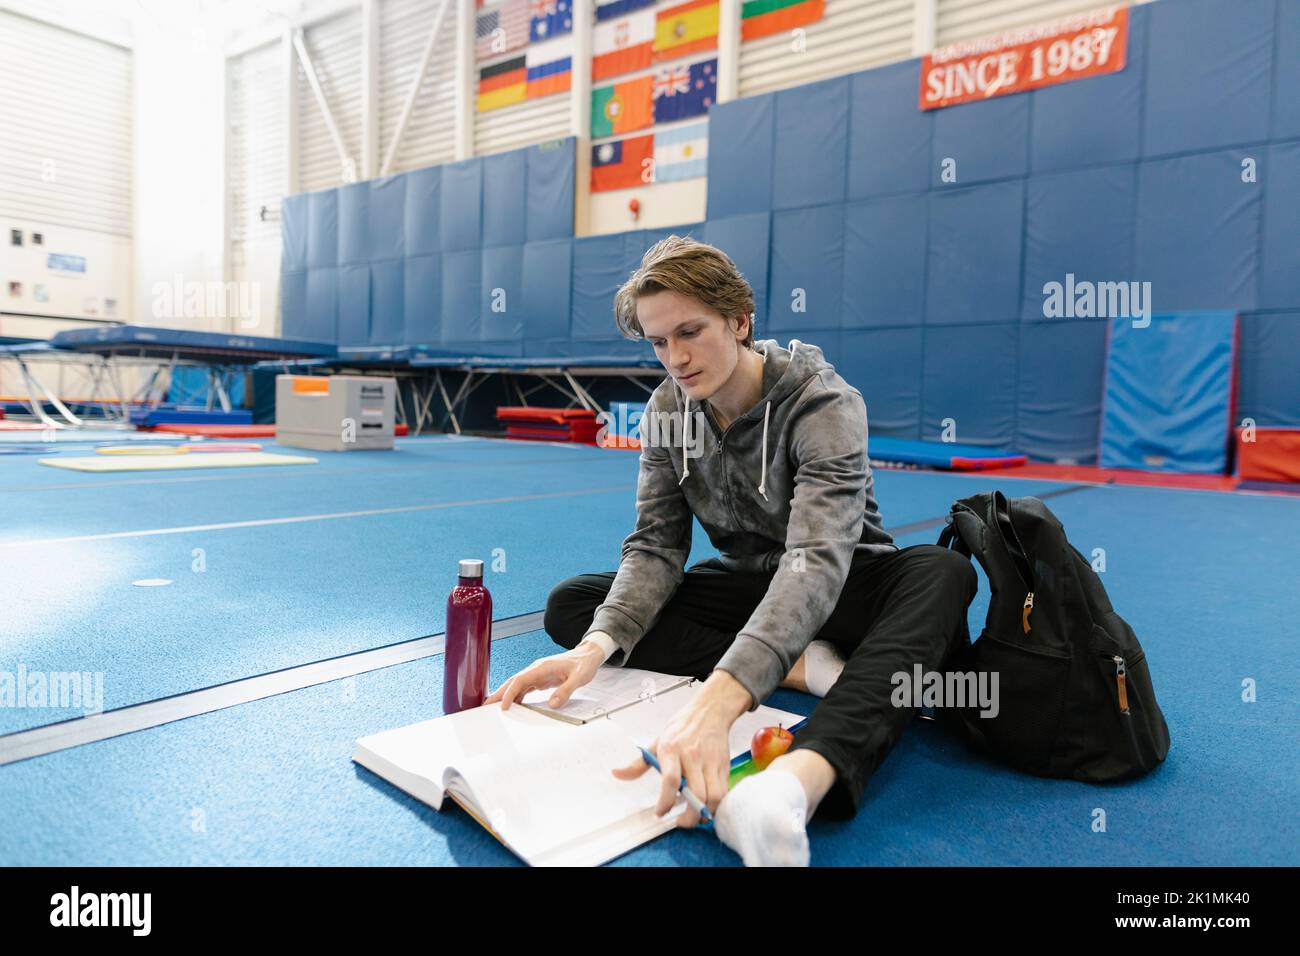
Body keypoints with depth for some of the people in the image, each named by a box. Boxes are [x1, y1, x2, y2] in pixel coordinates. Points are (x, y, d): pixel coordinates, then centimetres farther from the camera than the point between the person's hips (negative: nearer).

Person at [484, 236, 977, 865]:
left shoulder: (824, 404, -25)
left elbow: (816, 561, -39)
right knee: (570, 606, -14)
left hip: (841, 591, -4)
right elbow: (656, 547, -10)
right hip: (745, 585, 5)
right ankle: (806, 668, -22)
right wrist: (598, 645, -32)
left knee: (943, 572, -37)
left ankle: (803, 777, -60)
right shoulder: (667, 412, -7)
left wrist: (716, 701, -55)